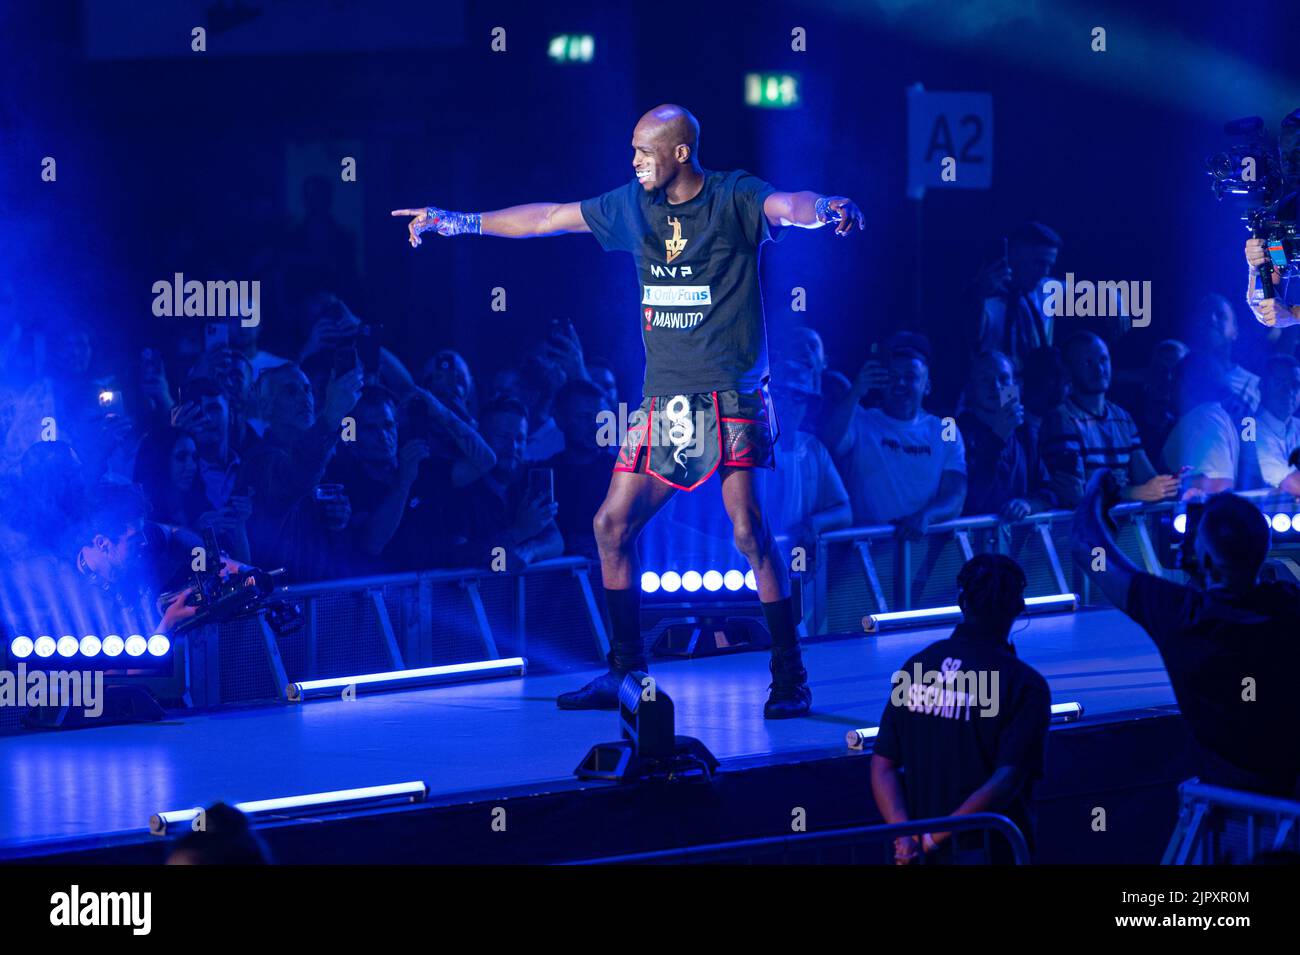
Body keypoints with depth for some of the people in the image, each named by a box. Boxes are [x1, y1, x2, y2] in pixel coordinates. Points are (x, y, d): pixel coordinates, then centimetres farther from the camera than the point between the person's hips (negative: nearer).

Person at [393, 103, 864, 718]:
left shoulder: (734, 199, -7)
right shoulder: (633, 206, 10)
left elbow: (787, 206, -27)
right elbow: (546, 218, 18)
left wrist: (825, 209, -51)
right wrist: (456, 221, 21)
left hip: (730, 393, -6)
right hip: (663, 395, 6)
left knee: (749, 529, -15)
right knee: (612, 526, 4)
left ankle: (790, 679, -7)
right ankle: (625, 672, 16)